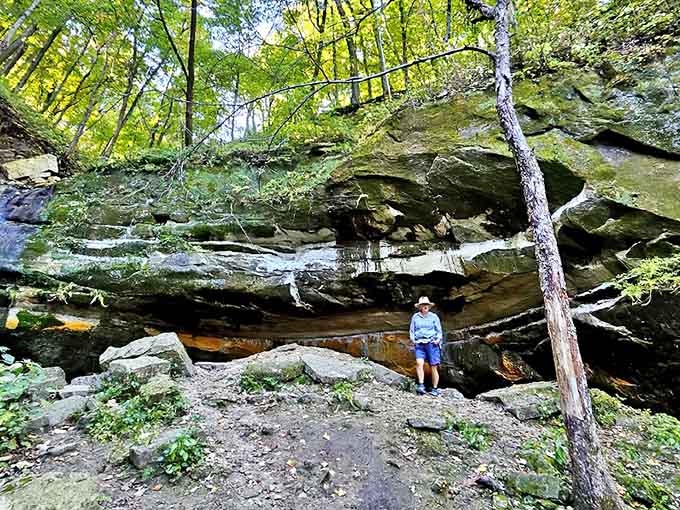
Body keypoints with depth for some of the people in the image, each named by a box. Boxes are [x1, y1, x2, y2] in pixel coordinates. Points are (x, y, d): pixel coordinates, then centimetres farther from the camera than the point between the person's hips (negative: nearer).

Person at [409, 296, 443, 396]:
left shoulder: (434, 316, 8)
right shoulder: (415, 317, 9)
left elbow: (439, 331, 12)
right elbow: (412, 330, 15)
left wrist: (438, 339, -5)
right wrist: (413, 339, 0)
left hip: (432, 344, 0)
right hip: (419, 344, 0)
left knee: (434, 367, -2)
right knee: (419, 363, -22)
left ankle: (435, 389, 9)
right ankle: (421, 385, -21)